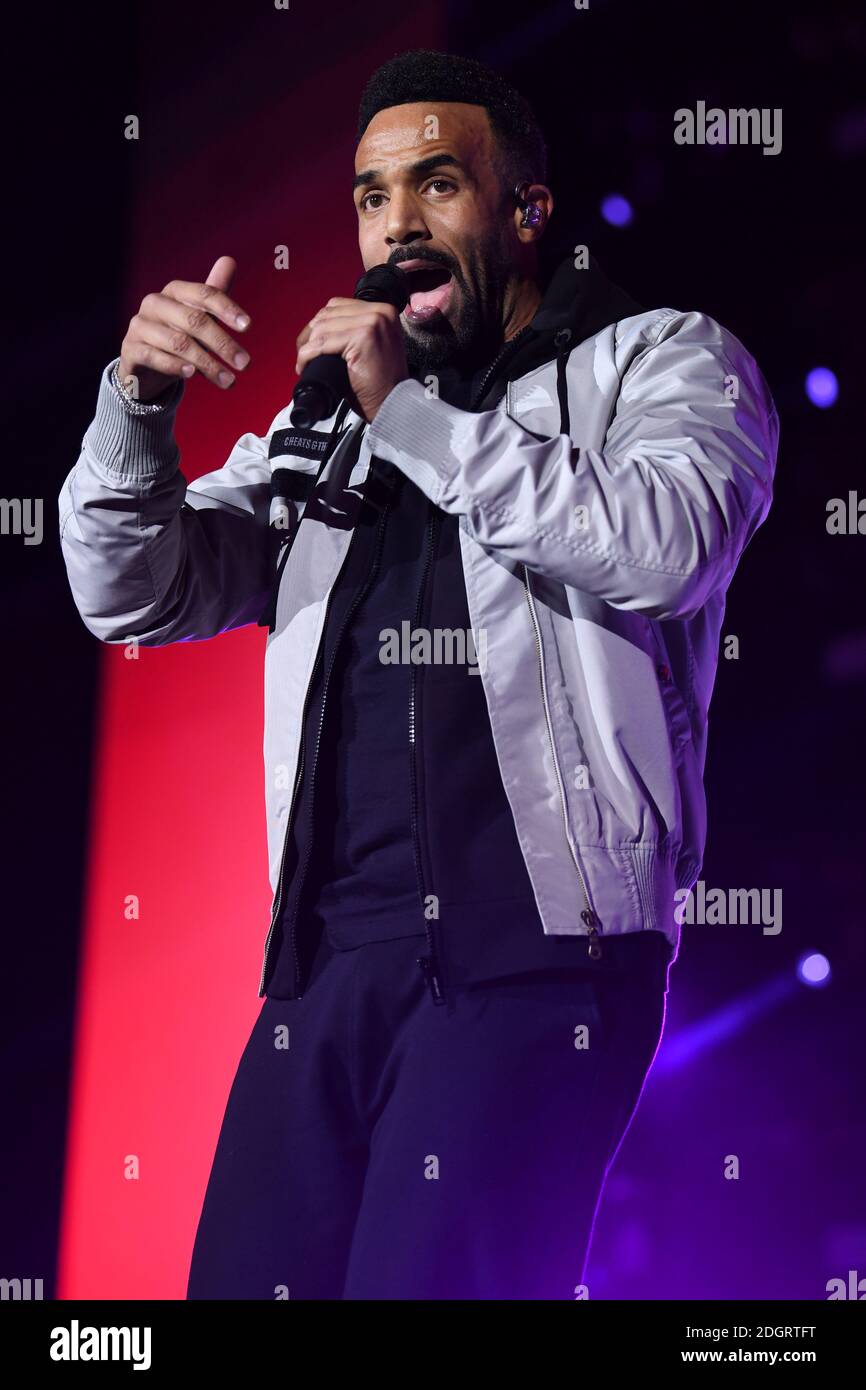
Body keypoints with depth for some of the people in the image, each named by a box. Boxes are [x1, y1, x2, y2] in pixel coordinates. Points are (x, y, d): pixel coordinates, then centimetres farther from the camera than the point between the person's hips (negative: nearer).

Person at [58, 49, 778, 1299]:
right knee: (246, 1280, 1)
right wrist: (136, 401, -2)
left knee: (433, 1283, -15)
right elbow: (135, 596, 16)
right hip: (329, 953, 5)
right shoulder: (326, 421, 24)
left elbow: (666, 549, -13)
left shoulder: (664, 362, 9)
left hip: (533, 946, -5)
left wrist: (414, 415, -7)